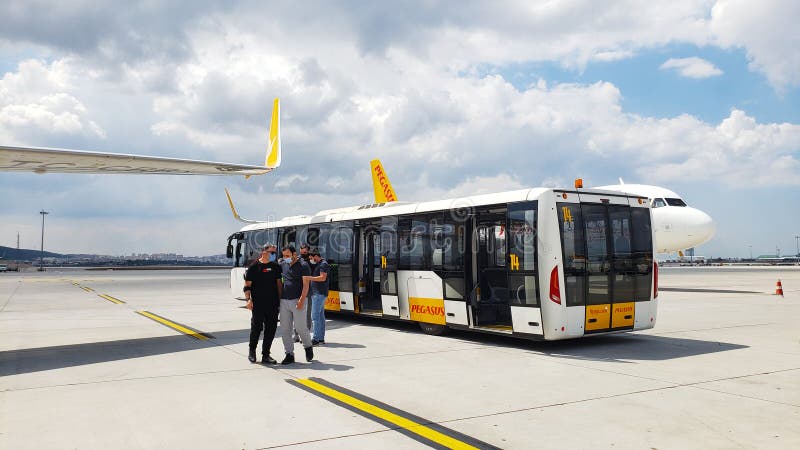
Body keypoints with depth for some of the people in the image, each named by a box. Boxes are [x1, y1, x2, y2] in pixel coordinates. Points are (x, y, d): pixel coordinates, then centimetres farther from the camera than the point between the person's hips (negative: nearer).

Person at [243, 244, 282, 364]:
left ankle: (265, 355, 14)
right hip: (258, 304, -4)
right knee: (256, 328, -1)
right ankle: (252, 351, 22)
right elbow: (247, 285, 0)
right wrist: (248, 299, -12)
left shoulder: (275, 266, 11)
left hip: (273, 304, 4)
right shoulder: (254, 266, 0)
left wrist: (280, 299, 8)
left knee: (271, 329, 4)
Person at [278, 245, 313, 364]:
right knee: (285, 329, 4)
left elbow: (306, 284, -10)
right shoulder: (284, 264, 12)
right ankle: (289, 354, 11)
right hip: (284, 301, 6)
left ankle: (308, 347, 22)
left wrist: (301, 300, -18)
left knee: (300, 327, -4)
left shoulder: (303, 265, -5)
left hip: (298, 301, -6)